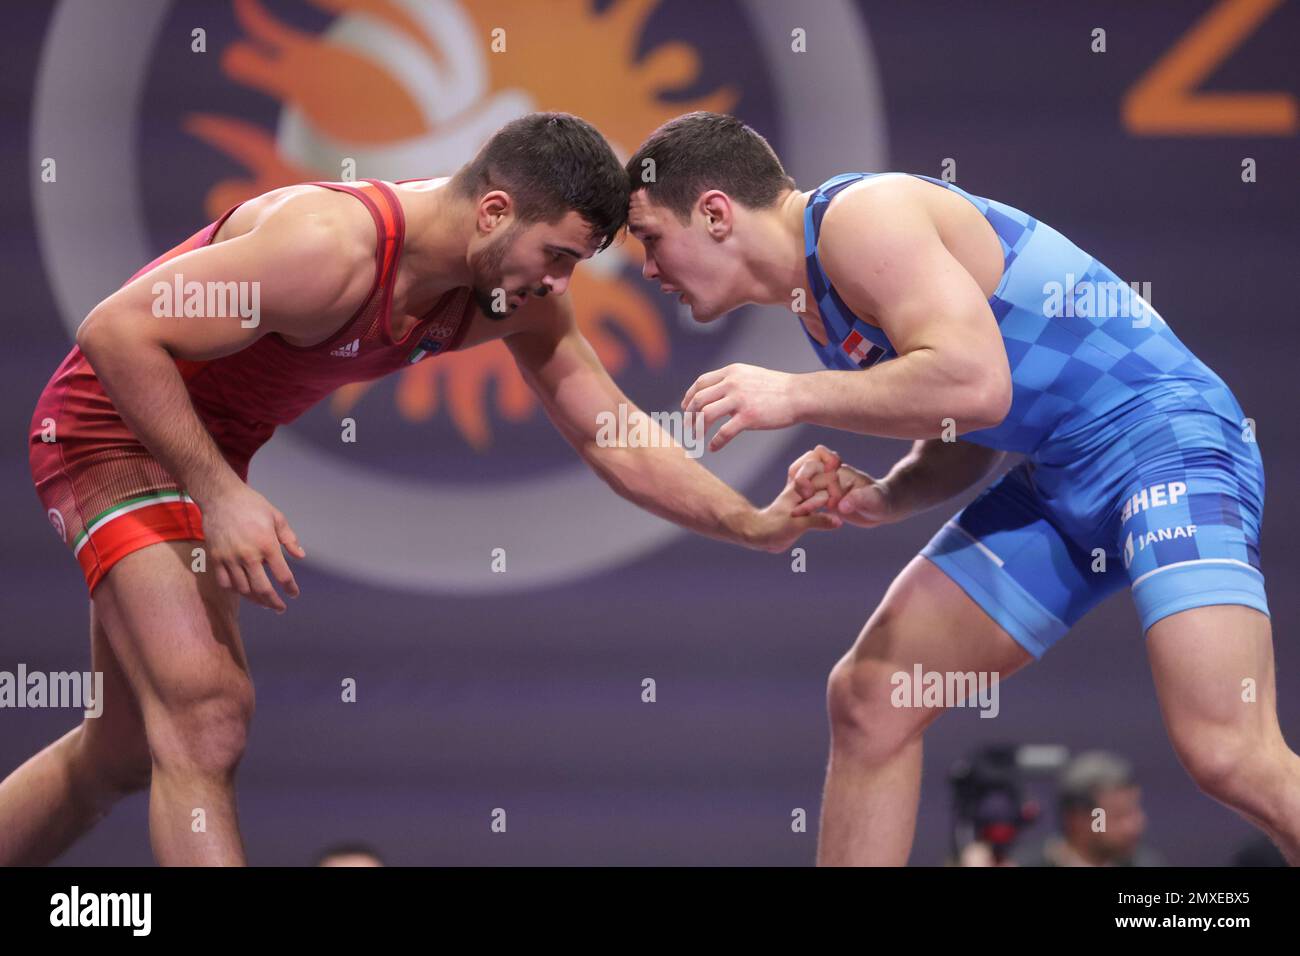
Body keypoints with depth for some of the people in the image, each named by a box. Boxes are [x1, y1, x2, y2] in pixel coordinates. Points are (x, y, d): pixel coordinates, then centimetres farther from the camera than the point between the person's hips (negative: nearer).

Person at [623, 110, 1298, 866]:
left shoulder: (862, 217, -15)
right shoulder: (817, 298, 15)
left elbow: (974, 384, -28)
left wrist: (795, 396, -19)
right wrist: (881, 499, 0)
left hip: (1161, 440, -10)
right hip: (1058, 478, 10)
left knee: (1228, 756, -24)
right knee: (869, 698, 8)